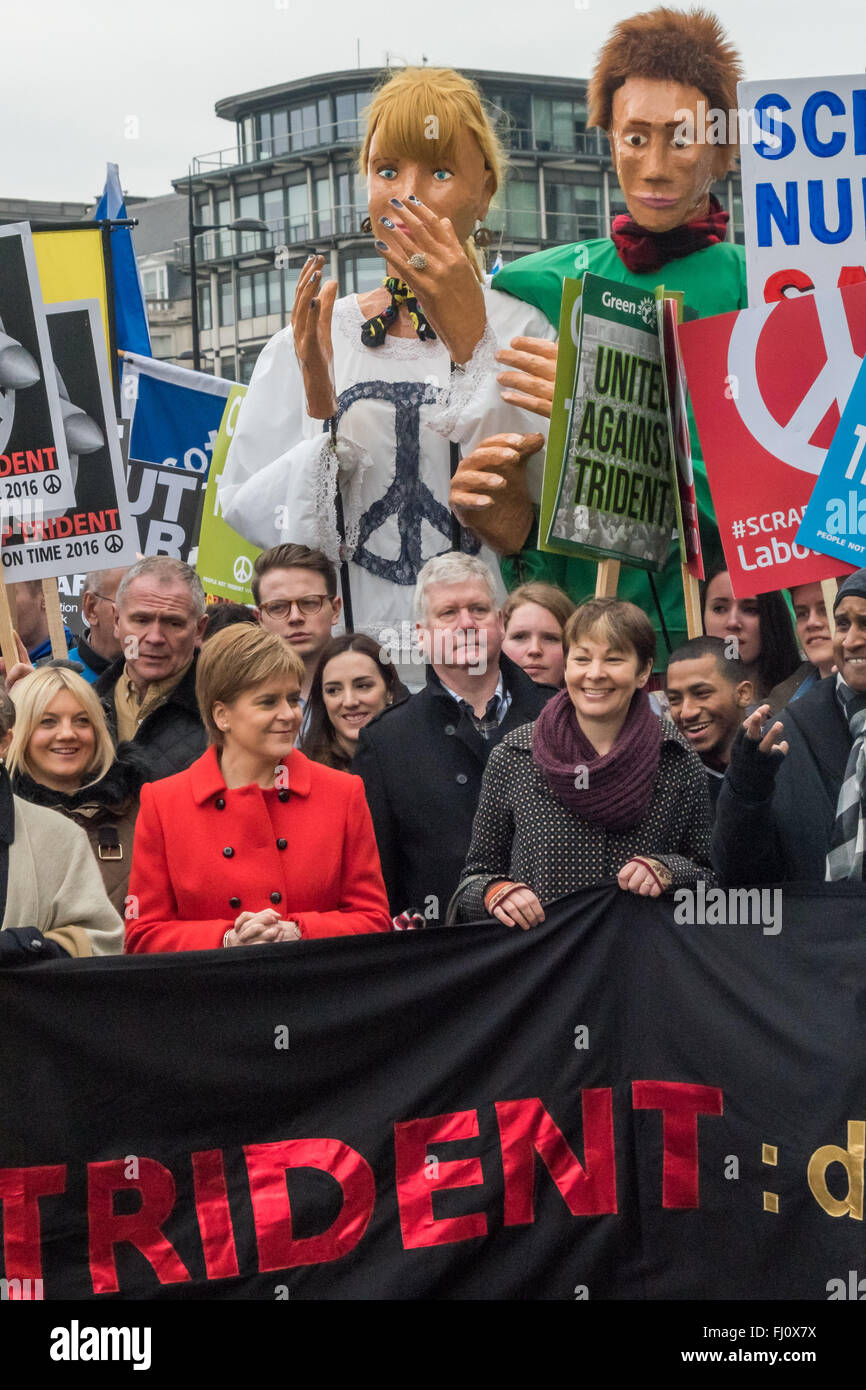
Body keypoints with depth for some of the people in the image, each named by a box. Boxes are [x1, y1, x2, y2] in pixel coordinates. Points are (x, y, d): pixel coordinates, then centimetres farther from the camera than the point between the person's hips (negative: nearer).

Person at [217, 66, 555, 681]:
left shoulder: (521, 330, 6)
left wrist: (468, 339, -11)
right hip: (345, 648, 2)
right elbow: (246, 516, 4)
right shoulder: (312, 341, 10)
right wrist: (321, 416, -11)